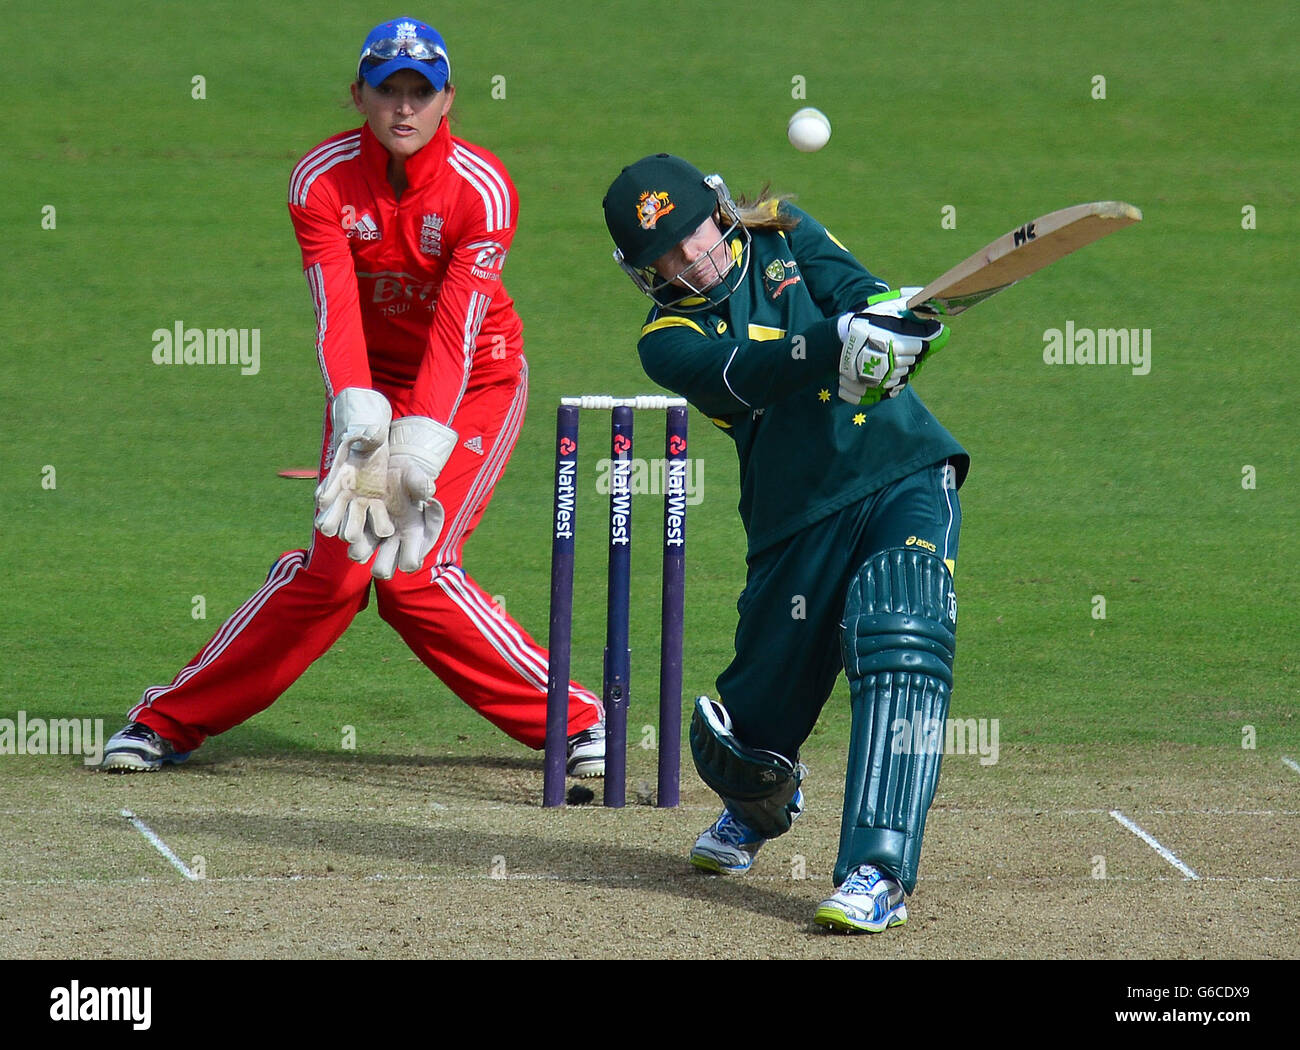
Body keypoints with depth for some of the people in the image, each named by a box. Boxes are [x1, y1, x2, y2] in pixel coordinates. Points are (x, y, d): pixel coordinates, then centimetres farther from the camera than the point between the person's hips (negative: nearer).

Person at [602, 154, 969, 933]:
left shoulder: (783, 237, 11)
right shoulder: (670, 340, 1)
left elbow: (854, 288, -5)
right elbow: (750, 372, -19)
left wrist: (898, 316, -29)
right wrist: (840, 340, -37)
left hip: (906, 477, 0)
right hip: (799, 517, 0)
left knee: (899, 637, -25)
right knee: (759, 713, 3)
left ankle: (879, 871, -29)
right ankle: (756, 807, 44)